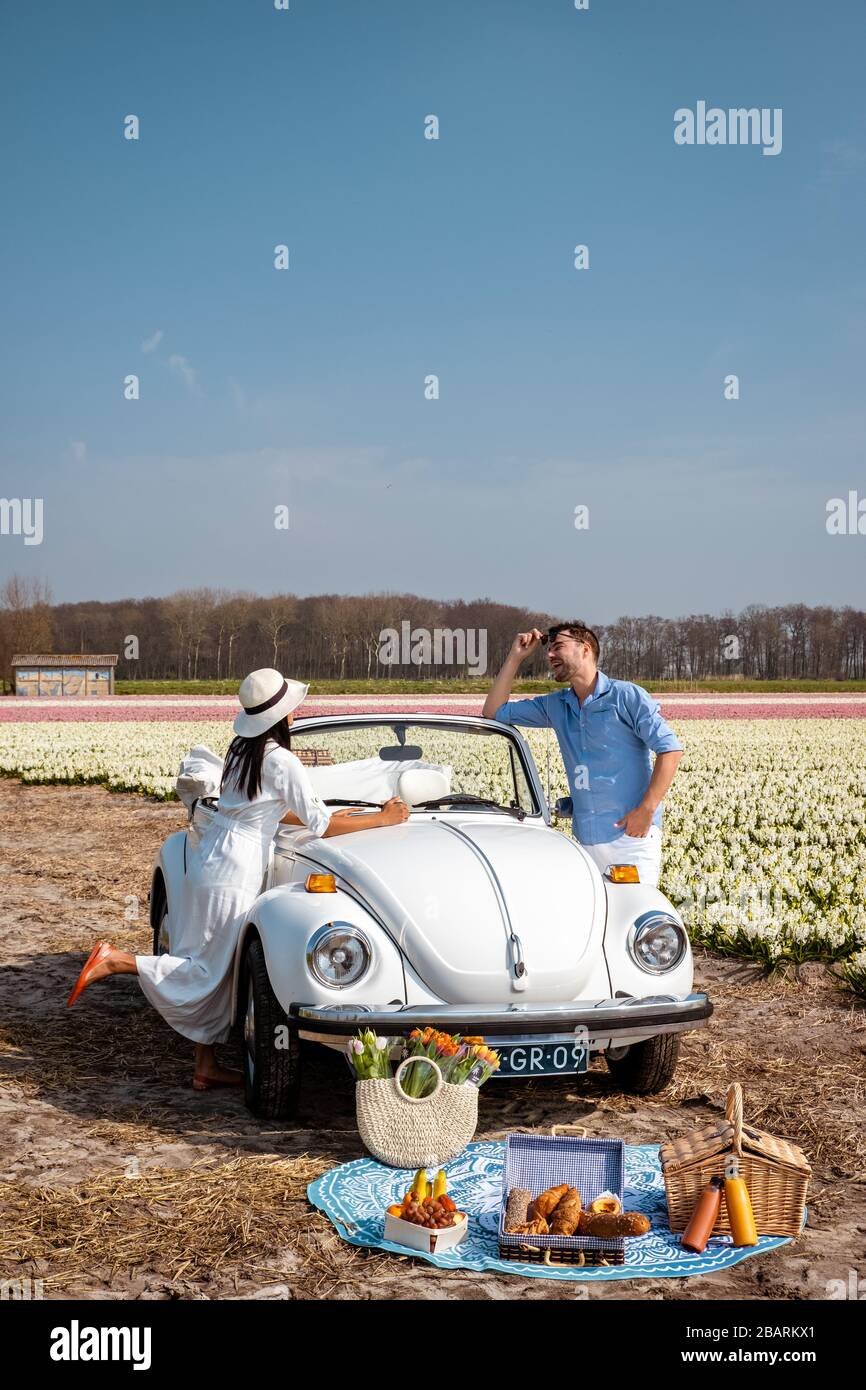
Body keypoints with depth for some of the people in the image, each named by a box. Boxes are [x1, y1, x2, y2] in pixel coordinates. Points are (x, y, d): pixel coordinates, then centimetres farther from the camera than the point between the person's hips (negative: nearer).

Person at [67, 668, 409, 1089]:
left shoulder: (241, 750, 10)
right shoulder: (282, 762, -14)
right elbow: (321, 826, -12)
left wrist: (332, 816, 23)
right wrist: (381, 819, -3)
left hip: (206, 860, 9)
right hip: (233, 875, -9)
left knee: (213, 973, 13)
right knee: (208, 972, 0)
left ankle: (206, 1067, 17)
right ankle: (113, 959, -10)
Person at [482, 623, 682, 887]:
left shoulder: (627, 696, -3)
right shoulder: (555, 705, 15)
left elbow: (670, 749, -8)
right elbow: (494, 712, 19)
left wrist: (647, 810, -16)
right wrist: (515, 657, 11)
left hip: (631, 833, -5)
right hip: (584, 838, 5)